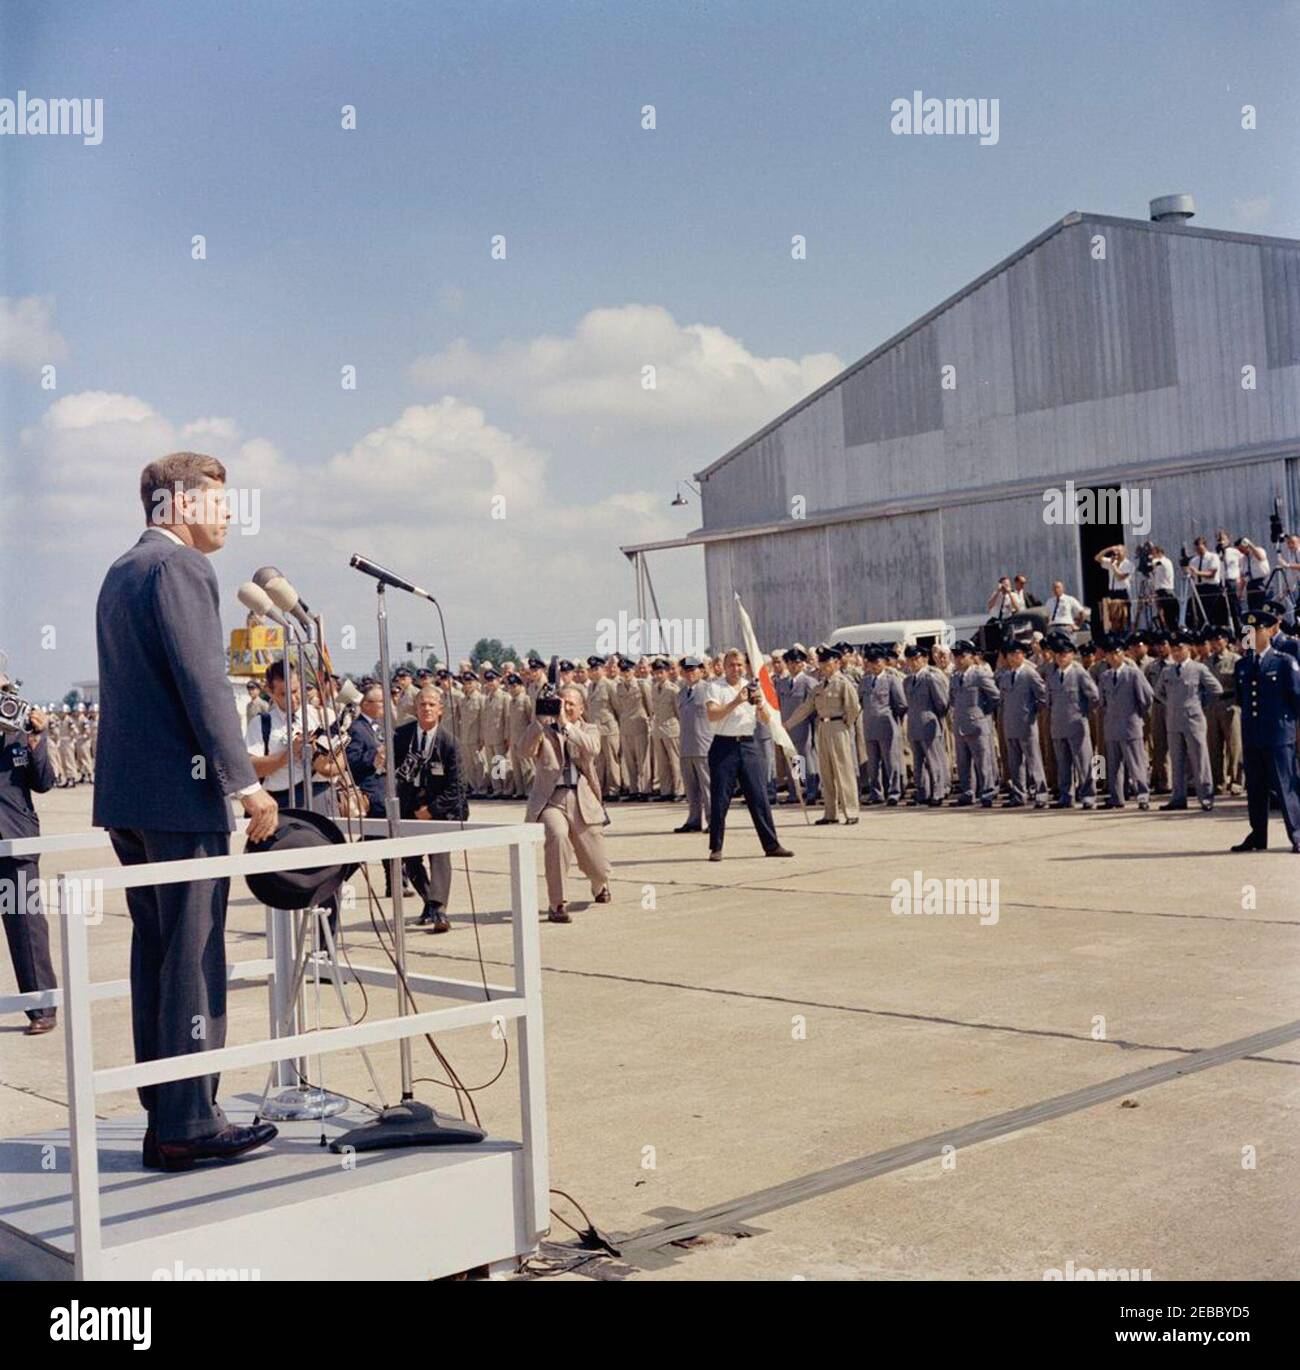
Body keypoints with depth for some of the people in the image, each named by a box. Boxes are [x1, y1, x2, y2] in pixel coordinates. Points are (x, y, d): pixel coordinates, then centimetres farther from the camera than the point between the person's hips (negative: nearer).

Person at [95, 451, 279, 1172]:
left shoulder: (120, 572, 19)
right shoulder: (180, 567, -11)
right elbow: (203, 684, -20)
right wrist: (246, 784, -18)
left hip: (125, 793, 10)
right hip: (180, 791, -10)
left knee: (155, 952, 13)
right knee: (193, 957, -4)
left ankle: (163, 1116, 20)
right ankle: (189, 1124, 0)